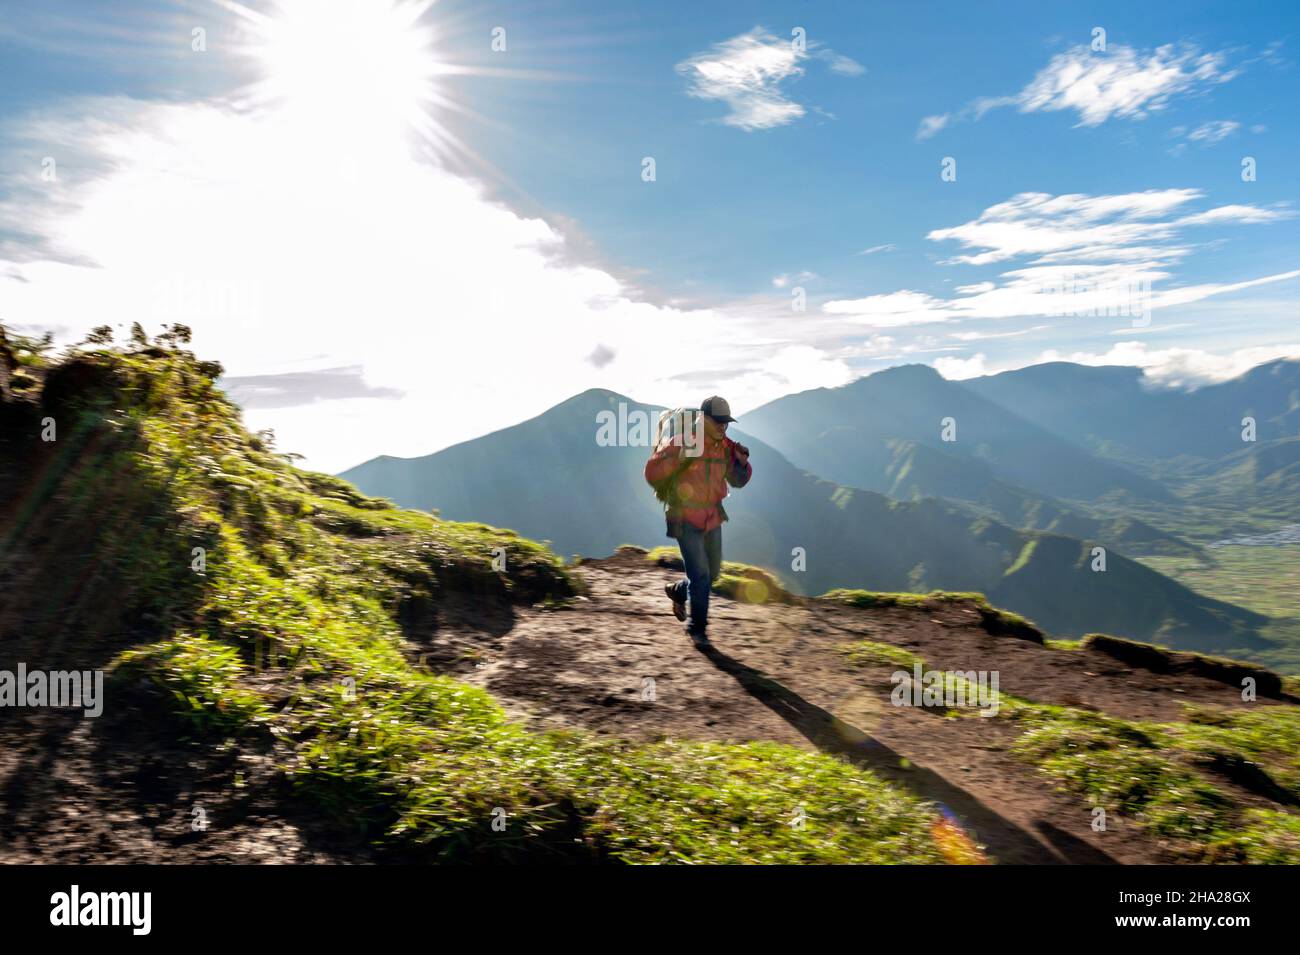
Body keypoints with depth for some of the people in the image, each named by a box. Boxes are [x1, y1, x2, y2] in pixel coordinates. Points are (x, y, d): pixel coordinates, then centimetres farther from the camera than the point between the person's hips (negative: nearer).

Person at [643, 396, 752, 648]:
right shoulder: (681, 443, -15)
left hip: (712, 519, 6)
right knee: (700, 575, -9)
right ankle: (697, 627, 8)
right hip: (685, 520, -6)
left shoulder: (726, 447, 1)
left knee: (713, 573, 15)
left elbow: (739, 481, 11)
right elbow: (652, 473, -17)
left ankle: (678, 591, 43)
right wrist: (679, 459, -29)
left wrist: (743, 462, -10)